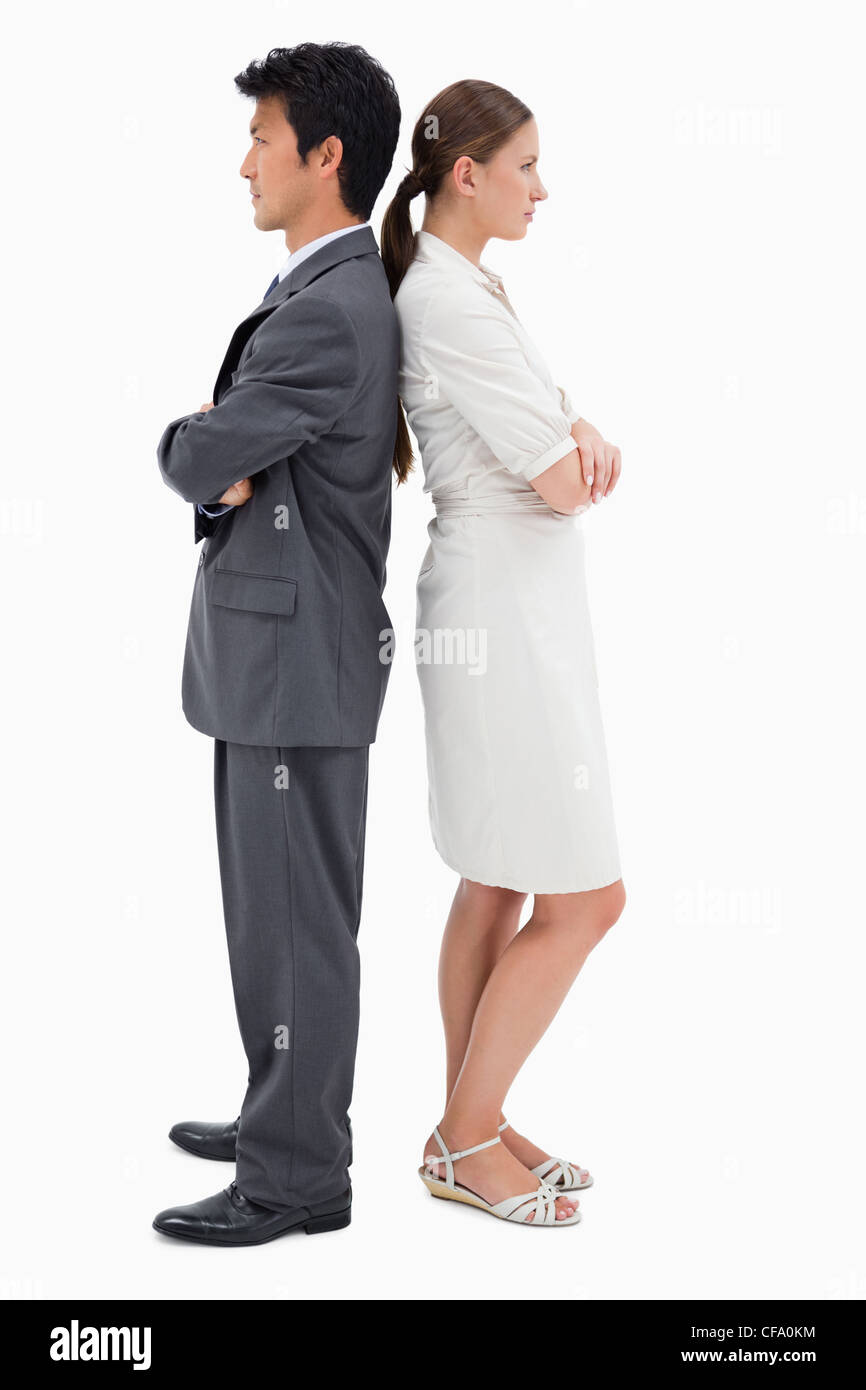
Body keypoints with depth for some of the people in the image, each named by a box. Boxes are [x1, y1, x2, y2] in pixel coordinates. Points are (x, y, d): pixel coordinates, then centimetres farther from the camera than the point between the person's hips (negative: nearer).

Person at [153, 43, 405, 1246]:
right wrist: (229, 457, -8)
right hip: (277, 651, 10)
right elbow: (223, 450, 15)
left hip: (296, 662, -10)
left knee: (295, 920, 0)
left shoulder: (326, 313, -21)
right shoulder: (348, 294, 13)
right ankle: (287, 1113, 34)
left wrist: (194, 442, 3)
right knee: (278, 909, 19)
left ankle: (297, 1175, 13)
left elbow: (192, 461, -19)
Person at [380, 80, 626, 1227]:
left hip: (517, 606, 10)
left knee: (499, 884, 15)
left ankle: (469, 1128, 26)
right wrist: (579, 457, 3)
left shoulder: (465, 285, 13)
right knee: (586, 899, -2)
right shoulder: (451, 301, -19)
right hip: (506, 615, -10)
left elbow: (549, 411, 13)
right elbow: (562, 483, -20)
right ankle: (466, 1141, 13)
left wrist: (581, 434, -10)